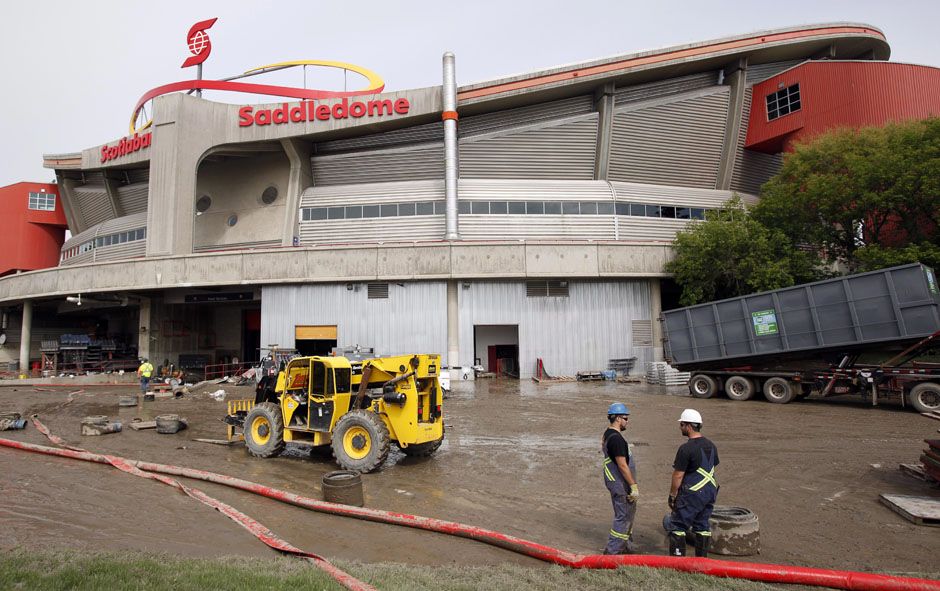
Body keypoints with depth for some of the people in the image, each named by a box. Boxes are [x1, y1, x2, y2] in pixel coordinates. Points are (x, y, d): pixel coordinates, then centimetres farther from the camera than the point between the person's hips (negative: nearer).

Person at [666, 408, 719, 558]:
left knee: (677, 525, 2)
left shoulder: (686, 448, -19)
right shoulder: (711, 446, 6)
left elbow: (678, 475, -16)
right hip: (710, 491, 8)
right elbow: (711, 469, 14)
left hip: (692, 494, -8)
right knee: (702, 526, 17)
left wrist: (672, 495, -6)